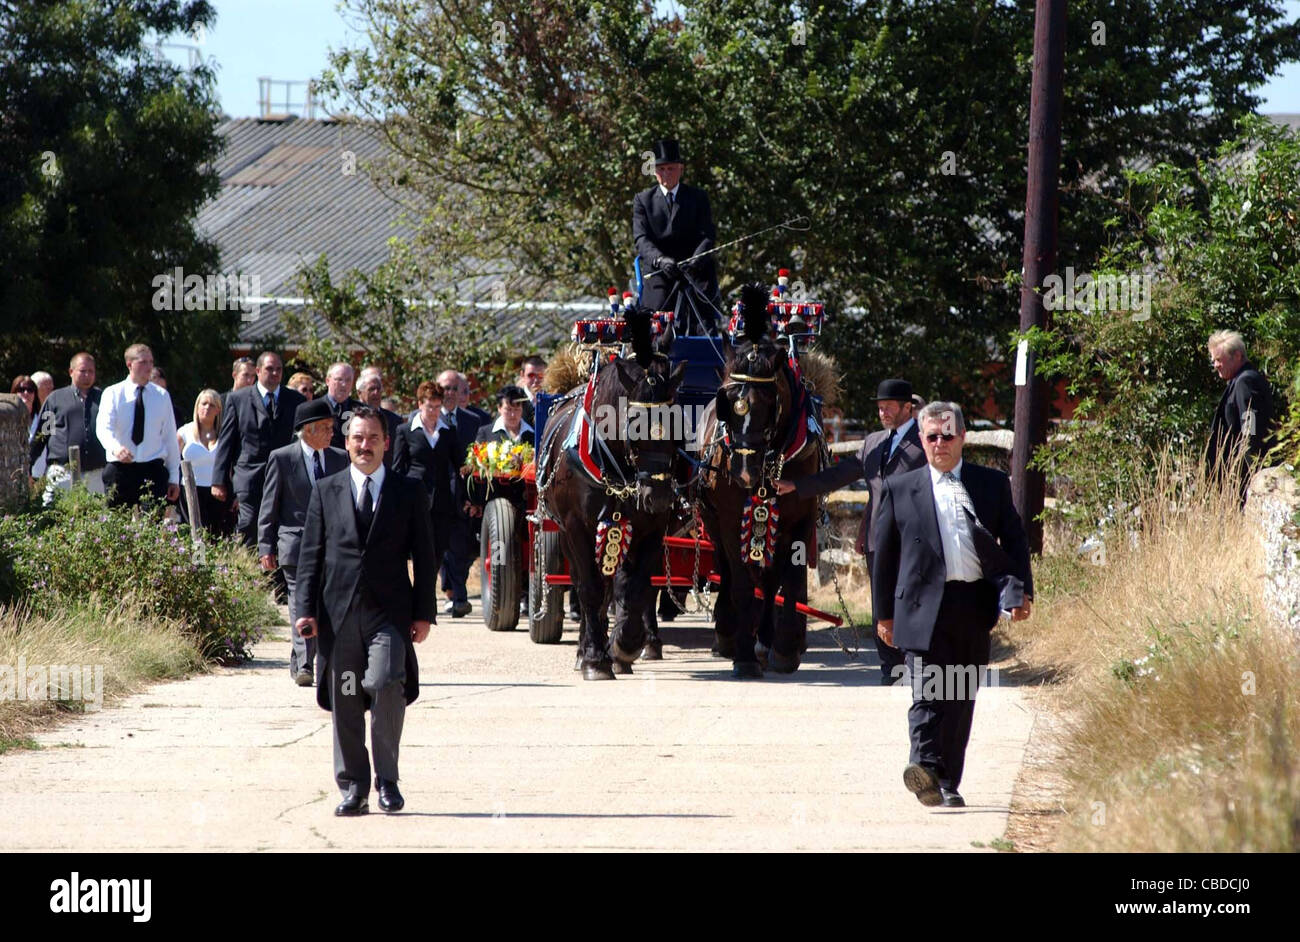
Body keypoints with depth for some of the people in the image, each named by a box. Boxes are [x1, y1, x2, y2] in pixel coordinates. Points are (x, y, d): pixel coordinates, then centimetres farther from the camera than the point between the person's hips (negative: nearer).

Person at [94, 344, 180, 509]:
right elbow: (103, 428, -14)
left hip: (153, 471, 1)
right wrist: (115, 447, -37)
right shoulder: (112, 394, 1)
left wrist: (174, 478, 8)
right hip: (120, 470, -1)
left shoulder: (162, 396, 9)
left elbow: (170, 438, 11)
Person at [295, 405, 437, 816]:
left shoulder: (409, 492, 8)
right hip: (339, 610, 2)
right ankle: (353, 788, 10)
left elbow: (423, 556, 8)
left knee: (385, 683, -19)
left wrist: (424, 613, 1)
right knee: (345, 702, 2)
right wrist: (306, 609, 0)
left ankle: (387, 778, -4)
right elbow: (310, 554, 9)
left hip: (389, 612, -2)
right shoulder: (326, 491, 11)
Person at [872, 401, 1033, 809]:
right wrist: (884, 613, 10)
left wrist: (1021, 592, -2)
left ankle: (947, 784, 14)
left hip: (974, 608, 2)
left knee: (962, 699, 7)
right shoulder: (900, 489, 10)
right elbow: (884, 554, 12)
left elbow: (1014, 541, 12)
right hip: (924, 607, -2)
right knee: (927, 693, -17)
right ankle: (926, 768, -29)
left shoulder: (992, 484, 12)